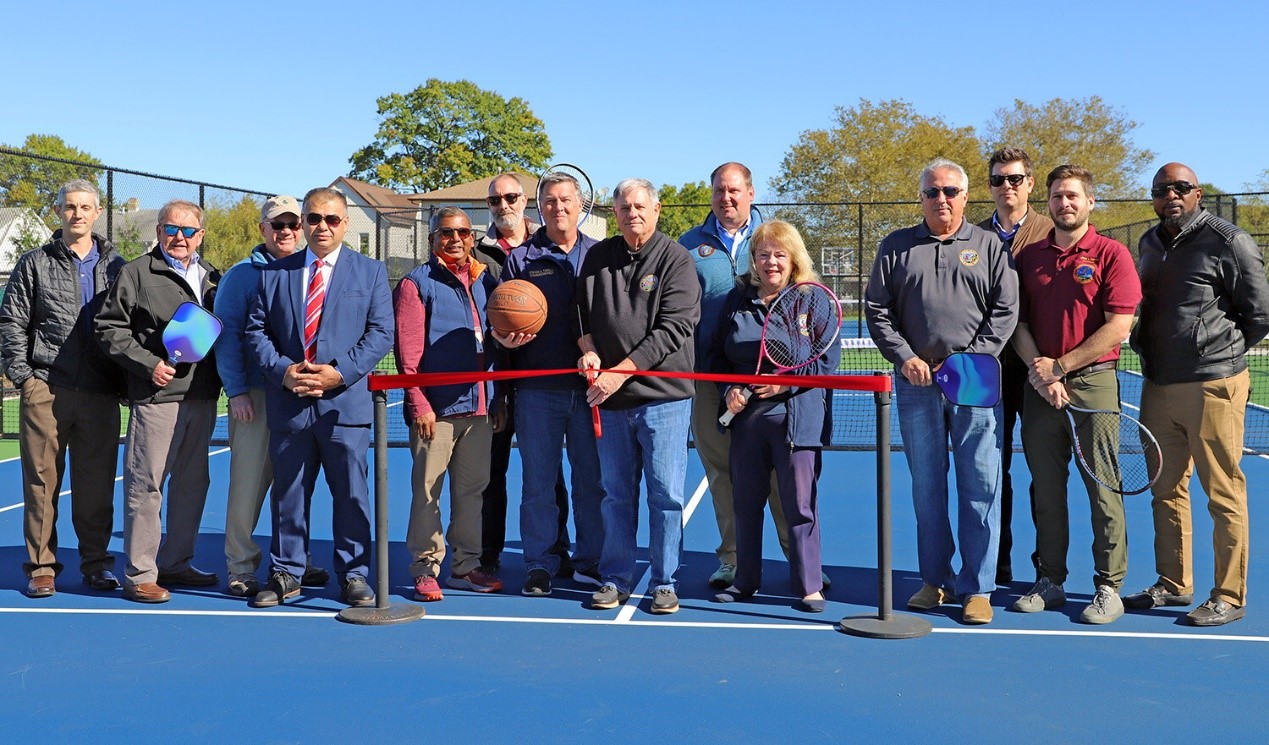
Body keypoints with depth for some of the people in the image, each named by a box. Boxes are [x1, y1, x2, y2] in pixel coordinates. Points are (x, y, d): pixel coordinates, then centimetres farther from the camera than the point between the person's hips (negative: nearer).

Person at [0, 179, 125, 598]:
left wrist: (126, 380, 5)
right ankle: (41, 566, 12)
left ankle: (96, 563, 16)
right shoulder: (35, 264, 8)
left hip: (100, 394, 1)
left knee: (97, 484, 5)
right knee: (41, 481, 2)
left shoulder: (116, 266, 12)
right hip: (45, 390, -1)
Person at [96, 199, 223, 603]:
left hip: (203, 397, 6)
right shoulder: (136, 273, 0)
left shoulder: (211, 277, 17)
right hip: (157, 396, -6)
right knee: (146, 484, -4)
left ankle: (175, 563, 25)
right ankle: (139, 574, 5)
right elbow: (109, 328, -4)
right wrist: (148, 365, -13)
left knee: (192, 483, 12)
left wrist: (221, 374, 8)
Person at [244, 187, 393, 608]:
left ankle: (353, 574, 16)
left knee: (351, 493, 4)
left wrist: (340, 371, -12)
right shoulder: (274, 273, 12)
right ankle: (286, 573, 22)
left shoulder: (371, 272, 7)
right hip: (288, 404, 2)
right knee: (288, 493, 9)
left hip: (345, 402, -2)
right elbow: (256, 330, 8)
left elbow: (381, 332, -1)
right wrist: (281, 369, -9)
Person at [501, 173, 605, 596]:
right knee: (538, 481, 5)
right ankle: (539, 563, 15)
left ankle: (590, 561, 18)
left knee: (592, 478, 6)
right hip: (538, 389, 0)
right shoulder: (520, 259, 8)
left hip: (590, 386, 1)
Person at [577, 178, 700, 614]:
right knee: (617, 494, 11)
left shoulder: (676, 259, -3)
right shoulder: (597, 257, 11)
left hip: (663, 397, -3)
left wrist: (621, 372, -15)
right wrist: (589, 349, -4)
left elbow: (673, 328, -11)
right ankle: (615, 579, 21)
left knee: (665, 495, 1)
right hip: (610, 400, 4)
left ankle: (665, 583, 13)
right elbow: (582, 312, 18)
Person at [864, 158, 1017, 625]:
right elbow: (876, 309, 7)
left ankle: (977, 587, 6)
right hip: (916, 383, 2)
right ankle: (936, 580, 19)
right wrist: (904, 358, -5)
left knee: (980, 486, -2)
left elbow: (1005, 311, 3)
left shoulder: (989, 247, 9)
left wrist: (969, 359, -9)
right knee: (926, 486, 8)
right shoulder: (896, 247, 11)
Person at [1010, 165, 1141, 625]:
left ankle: (1109, 587, 8)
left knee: (1103, 487, -1)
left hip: (1093, 382, -4)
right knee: (1045, 487, 8)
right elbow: (1017, 322, 9)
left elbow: (1117, 328, -7)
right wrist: (1039, 371, -6)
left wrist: (1060, 366, -9)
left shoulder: (1111, 254, 0)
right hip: (1040, 386, 4)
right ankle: (1051, 582, 18)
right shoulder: (1028, 256, 12)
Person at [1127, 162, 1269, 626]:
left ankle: (1229, 596, 9)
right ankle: (1173, 584, 26)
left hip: (1212, 387, -7)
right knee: (1166, 490, 13)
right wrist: (1149, 348, 13)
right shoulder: (1149, 243, 14)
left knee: (1224, 495, 0)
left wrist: (1219, 352, 2)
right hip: (1157, 387, 7)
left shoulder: (1228, 241, -6)